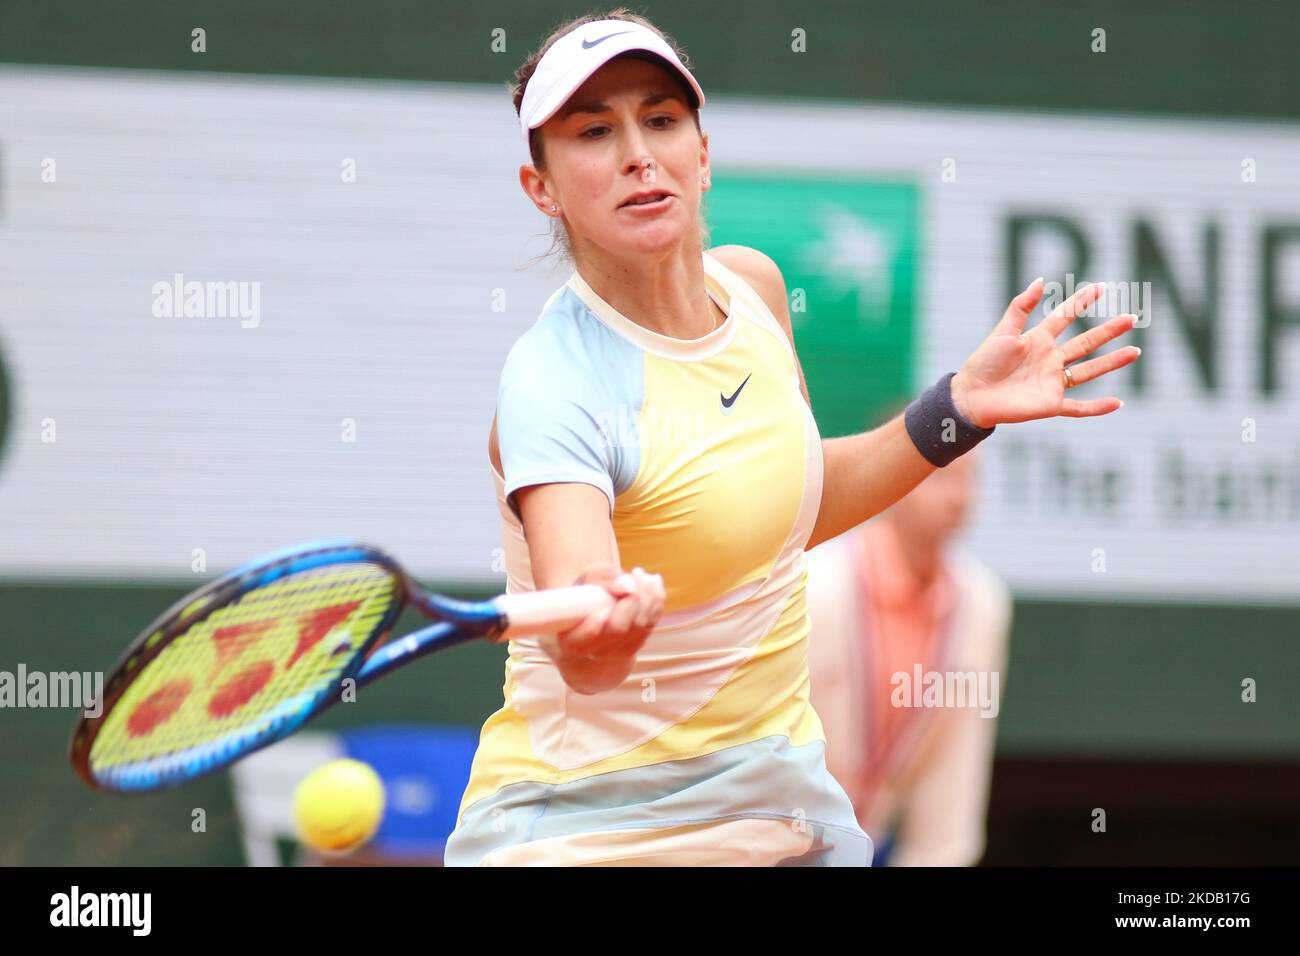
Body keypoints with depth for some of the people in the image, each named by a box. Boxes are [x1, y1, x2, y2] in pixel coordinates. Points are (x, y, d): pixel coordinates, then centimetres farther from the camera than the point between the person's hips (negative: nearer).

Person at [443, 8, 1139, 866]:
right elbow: (583, 665, -39)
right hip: (587, 830, -7)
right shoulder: (555, 384, -24)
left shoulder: (750, 284, -2)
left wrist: (958, 411, 6)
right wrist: (601, 619, -60)